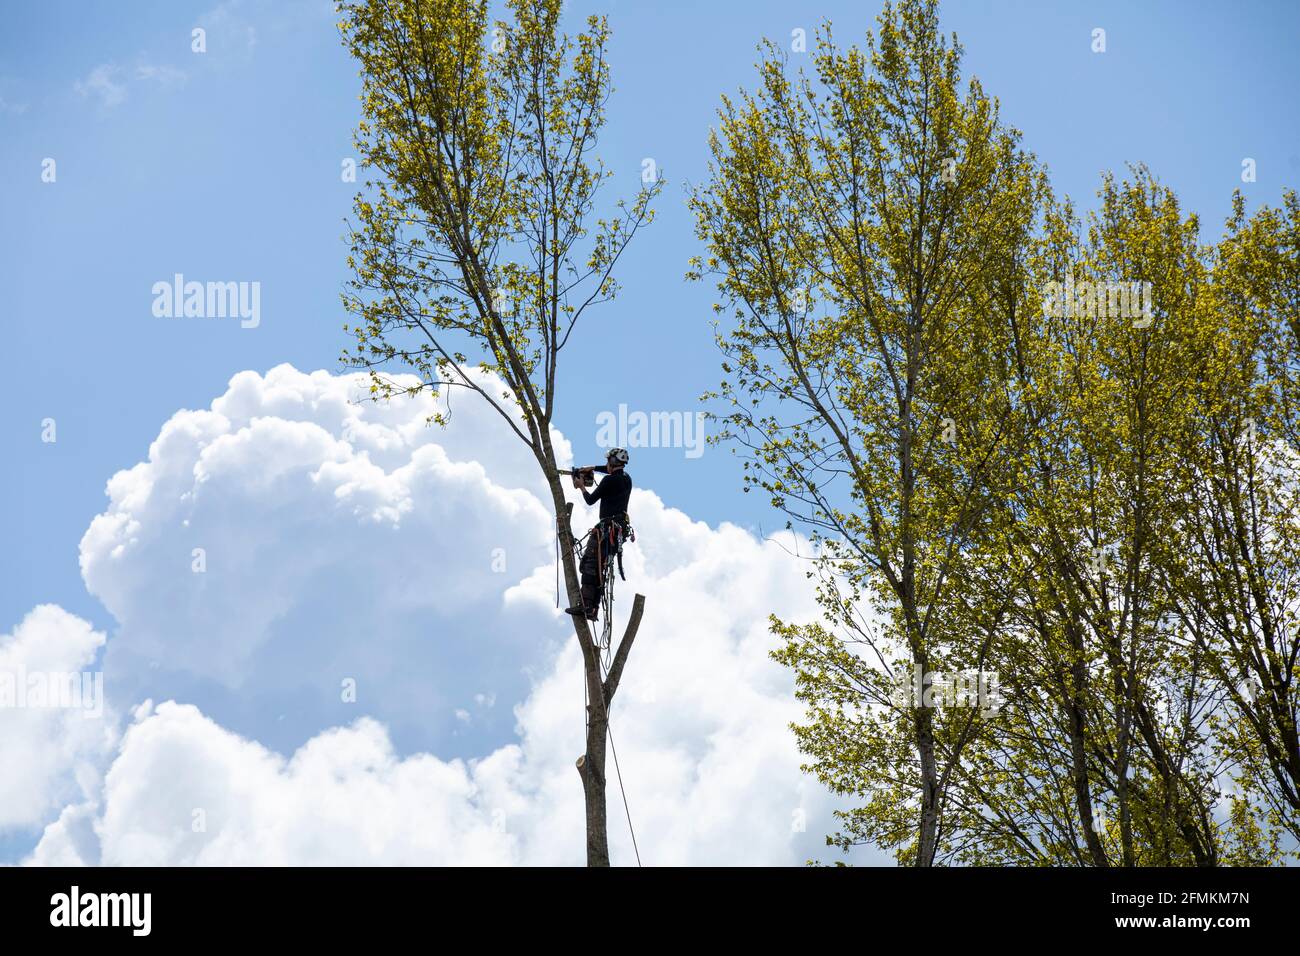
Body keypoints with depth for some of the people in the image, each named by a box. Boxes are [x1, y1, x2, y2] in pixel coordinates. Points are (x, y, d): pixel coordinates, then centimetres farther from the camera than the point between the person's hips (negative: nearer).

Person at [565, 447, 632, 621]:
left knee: (589, 565, -12)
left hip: (607, 528, -9)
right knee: (600, 568, 12)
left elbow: (590, 500, -4)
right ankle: (594, 608, 9)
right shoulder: (627, 478, 15)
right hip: (621, 528, 9)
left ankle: (586, 607, -21)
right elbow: (611, 470, 38)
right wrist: (591, 468, 34)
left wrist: (581, 486, 13)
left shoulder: (609, 480, -11)